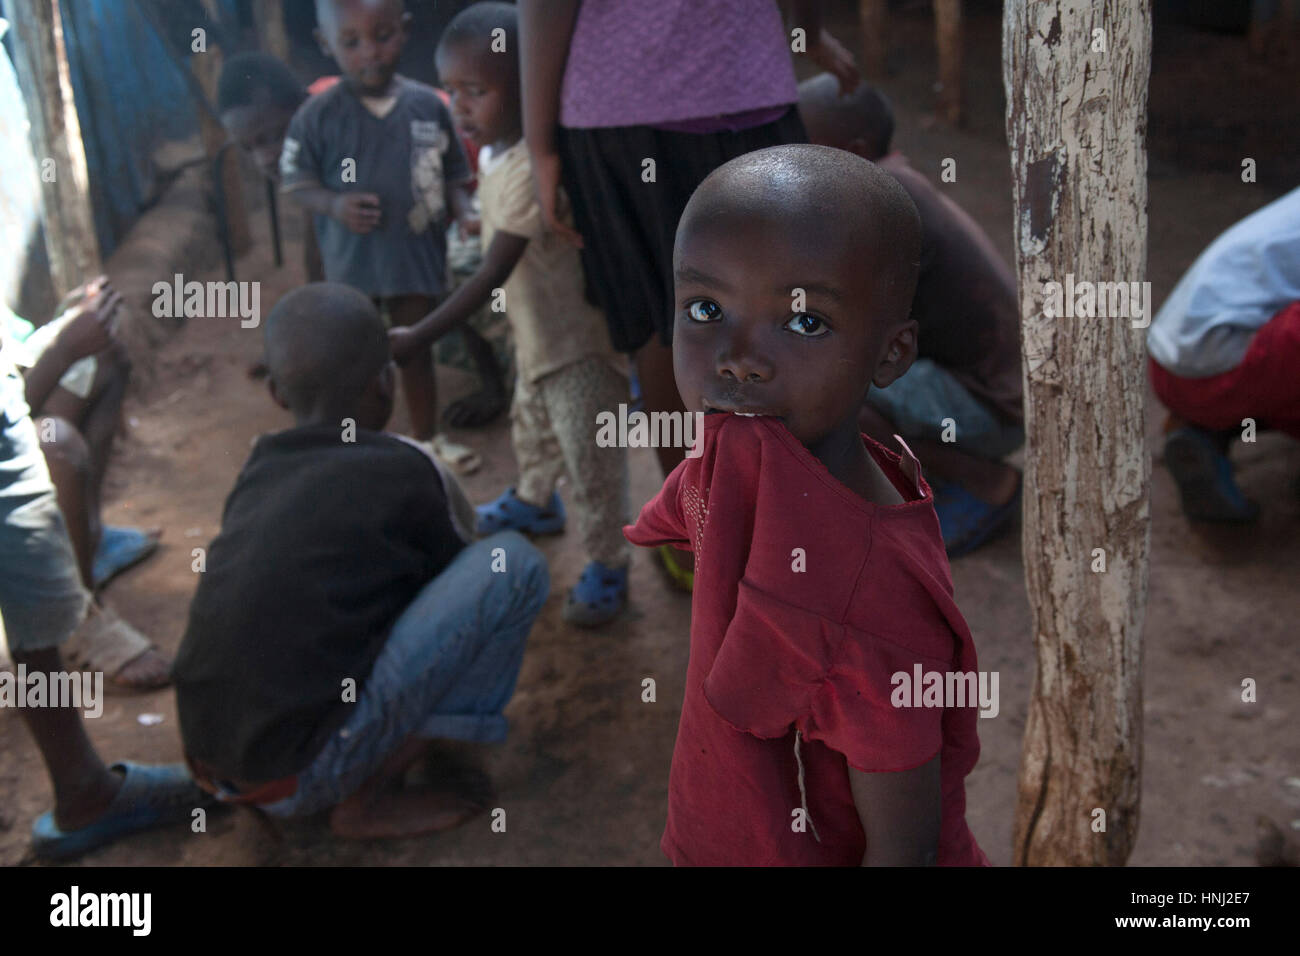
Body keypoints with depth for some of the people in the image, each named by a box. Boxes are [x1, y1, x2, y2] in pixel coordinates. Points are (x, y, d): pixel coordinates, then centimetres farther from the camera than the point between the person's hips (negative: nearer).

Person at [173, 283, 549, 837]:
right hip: (297, 775, -7)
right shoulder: (404, 473, -6)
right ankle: (371, 801, 0)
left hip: (210, 762, 7)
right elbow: (470, 592, 11)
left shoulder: (259, 470, 9)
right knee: (515, 564, -7)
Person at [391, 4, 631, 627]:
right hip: (535, 329, 10)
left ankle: (607, 565, 16)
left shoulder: (532, 166, -31)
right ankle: (535, 502, 55)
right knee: (532, 423, 30)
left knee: (589, 456, 0)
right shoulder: (493, 152, -1)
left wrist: (419, 338, -35)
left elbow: (494, 272, -34)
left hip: (578, 335, -10)